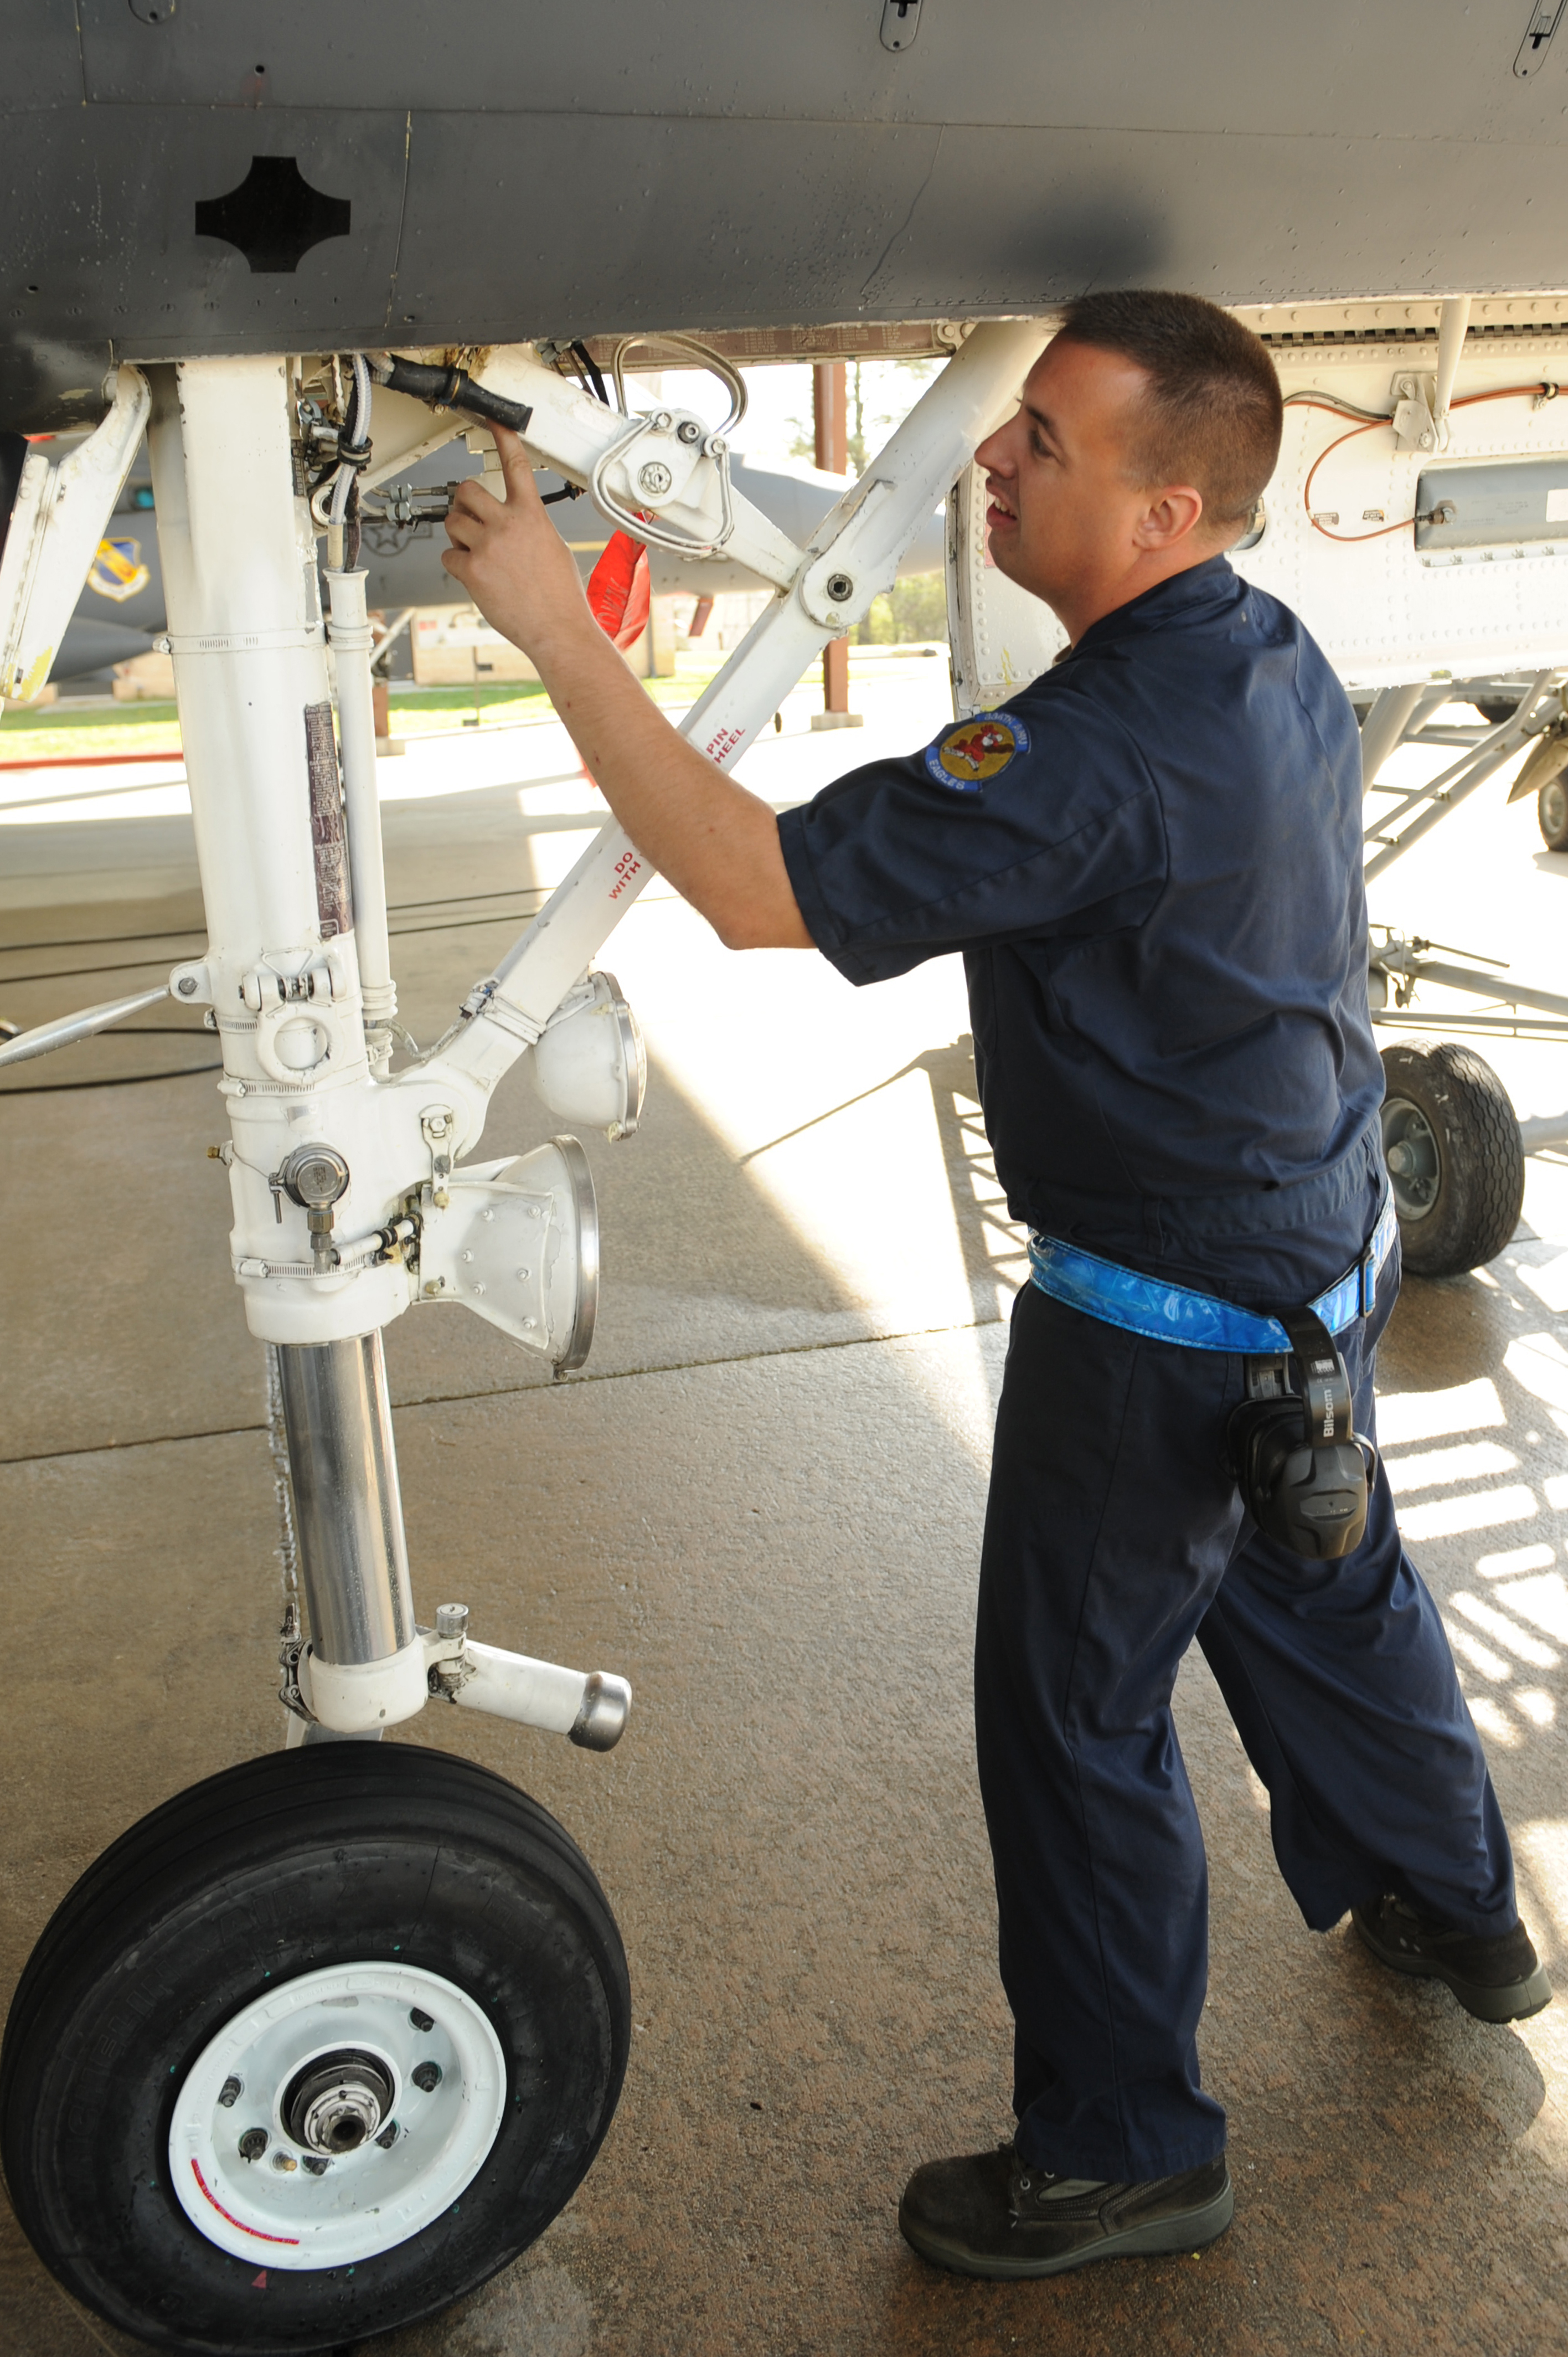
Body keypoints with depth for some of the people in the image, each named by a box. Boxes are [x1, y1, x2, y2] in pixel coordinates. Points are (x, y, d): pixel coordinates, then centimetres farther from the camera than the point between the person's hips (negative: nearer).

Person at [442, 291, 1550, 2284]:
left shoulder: (1101, 749, -30)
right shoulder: (1283, 661, 1)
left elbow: (767, 890, -32)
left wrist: (552, 627, -28)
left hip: (1160, 1322, -9)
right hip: (1322, 1249, 10)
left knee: (1074, 1716, 7)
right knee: (1327, 1600, 29)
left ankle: (1123, 2149, 27)